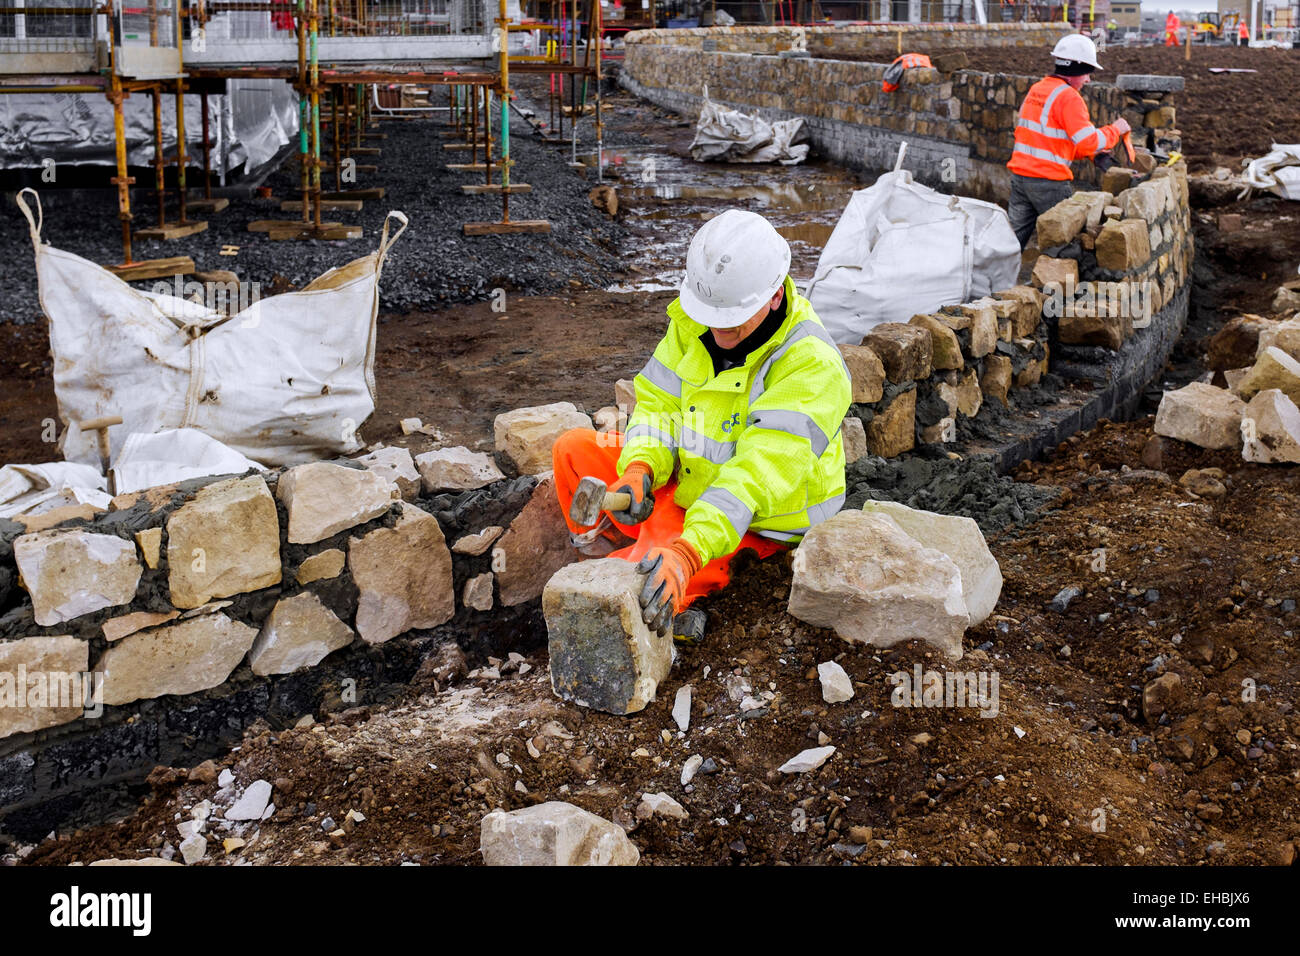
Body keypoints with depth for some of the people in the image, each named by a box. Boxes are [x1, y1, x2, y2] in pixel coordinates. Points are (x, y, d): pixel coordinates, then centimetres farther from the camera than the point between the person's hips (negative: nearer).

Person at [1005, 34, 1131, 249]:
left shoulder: (1036, 89, 15)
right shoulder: (1068, 97, -11)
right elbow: (1089, 142, -17)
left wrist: (1090, 152, 18)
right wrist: (1115, 130, 1)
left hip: (1020, 175, 8)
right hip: (1049, 182, -8)